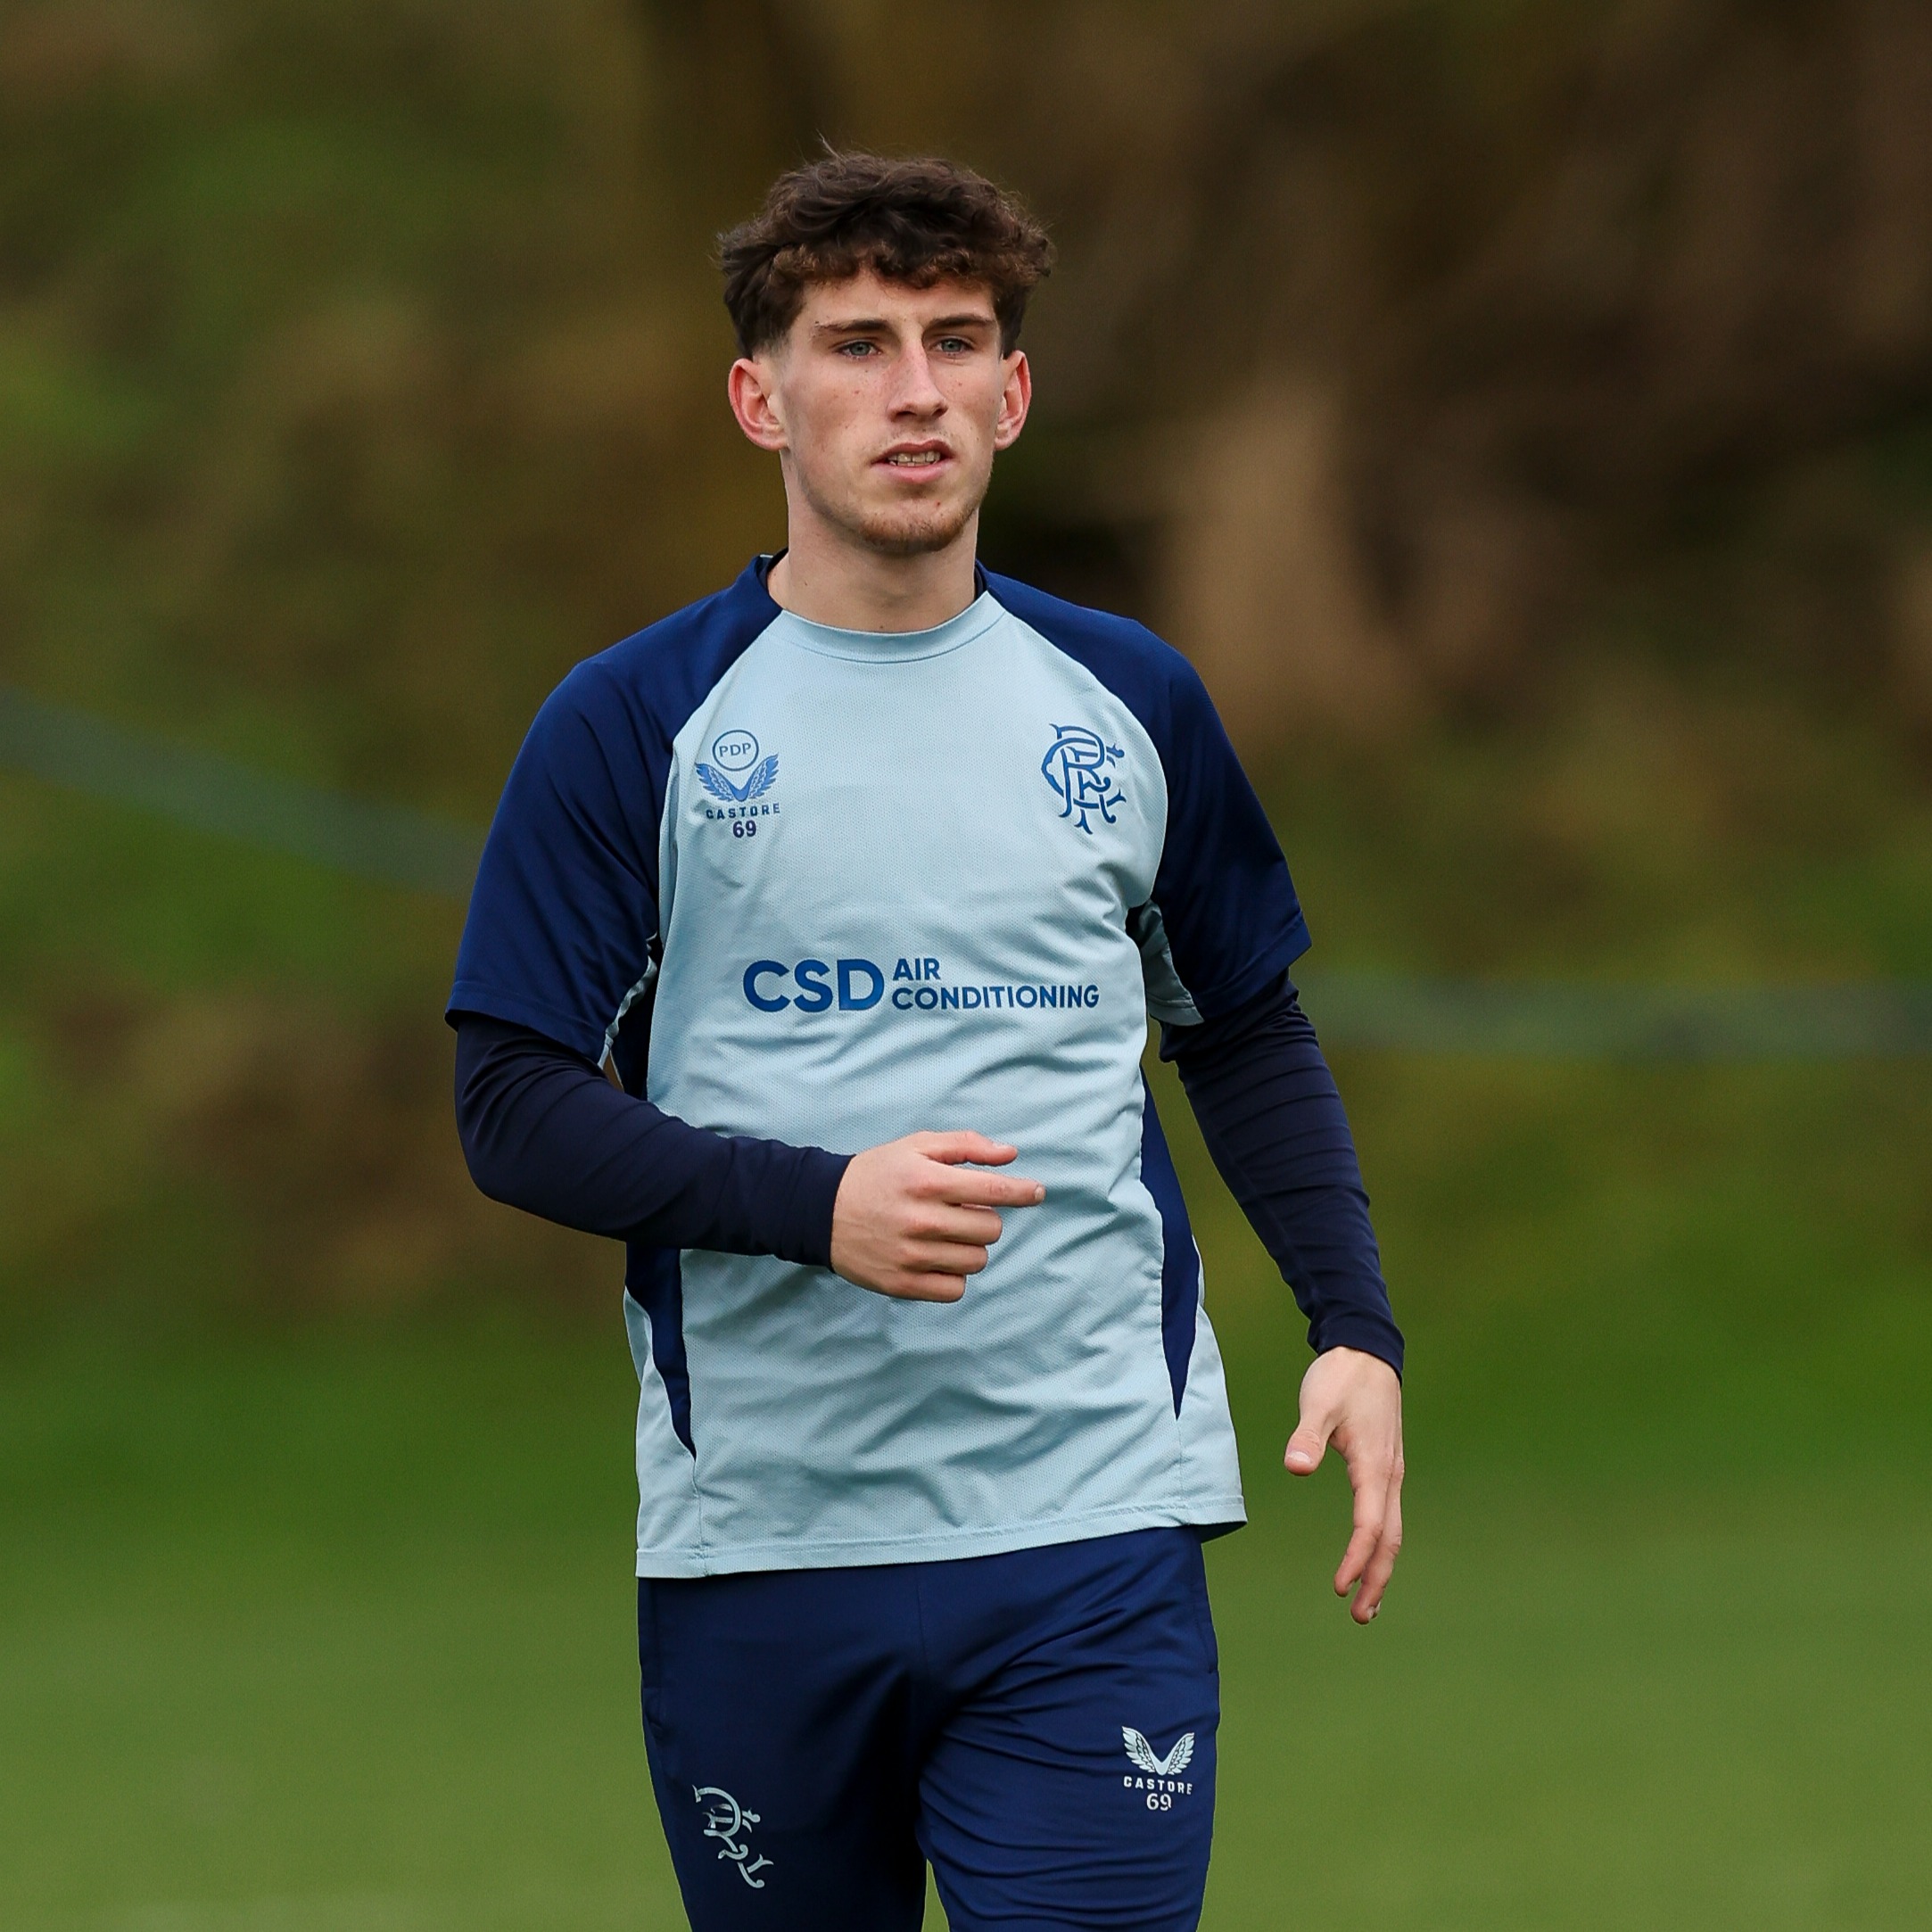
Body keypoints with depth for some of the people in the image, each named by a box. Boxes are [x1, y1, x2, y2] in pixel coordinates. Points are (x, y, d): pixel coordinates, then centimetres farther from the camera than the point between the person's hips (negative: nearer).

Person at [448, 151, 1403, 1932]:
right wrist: (816, 1203, -18)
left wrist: (1354, 1327, 6)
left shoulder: (1132, 704, 9)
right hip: (757, 1541, -1)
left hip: (1091, 1531, 1)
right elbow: (516, 1110, -2)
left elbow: (1250, 1041, 20)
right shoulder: (636, 725, 1)